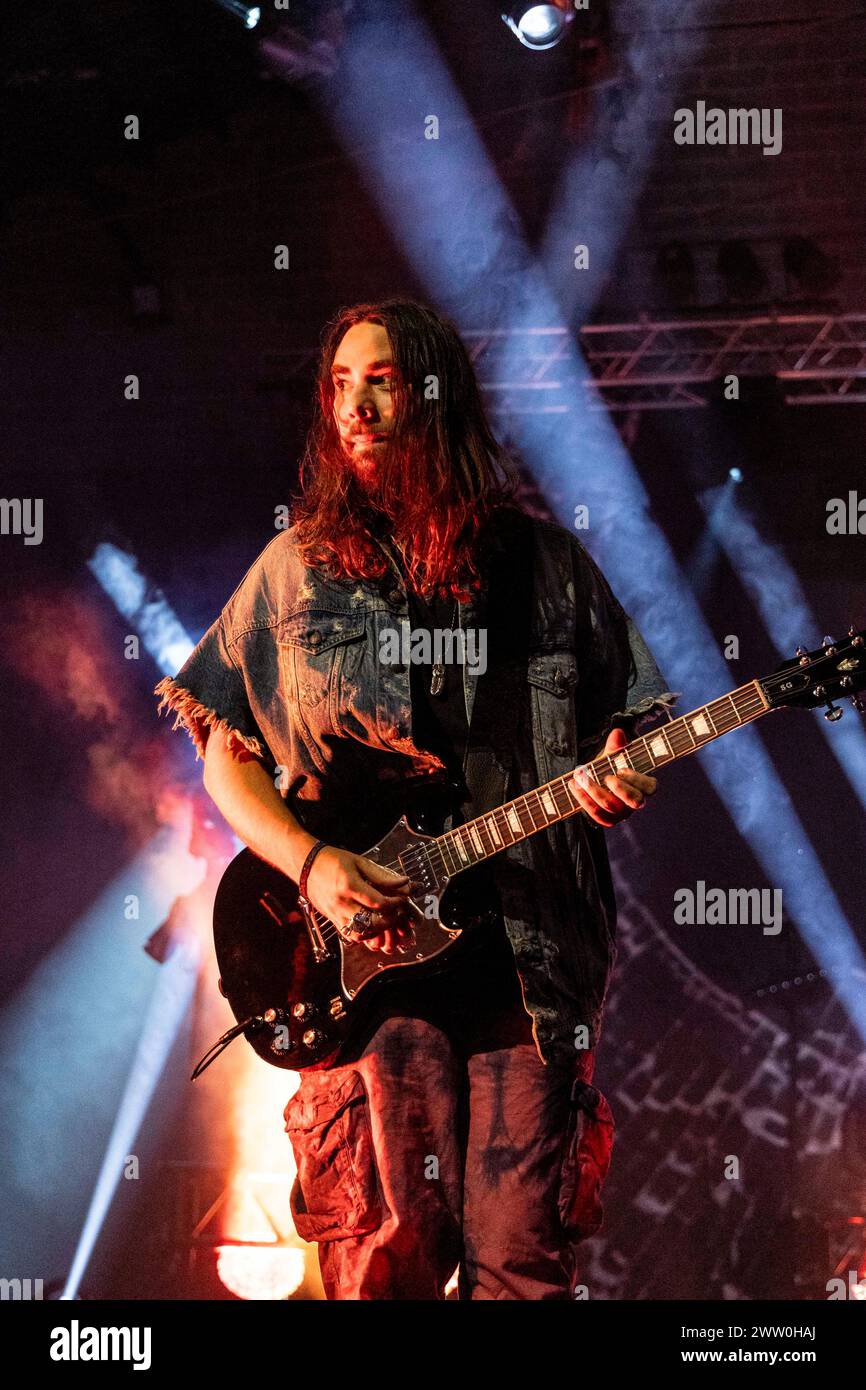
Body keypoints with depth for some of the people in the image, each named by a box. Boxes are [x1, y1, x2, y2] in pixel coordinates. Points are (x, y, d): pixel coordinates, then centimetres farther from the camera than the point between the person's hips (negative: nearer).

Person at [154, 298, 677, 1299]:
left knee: (524, 1254, 1)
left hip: (532, 957, 1)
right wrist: (310, 863, -7)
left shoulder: (544, 561, 9)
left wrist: (624, 782, -9)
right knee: (384, 1254, -1)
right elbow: (224, 755, 9)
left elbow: (633, 722, 14)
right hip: (365, 960, 0)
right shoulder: (297, 567, 9)